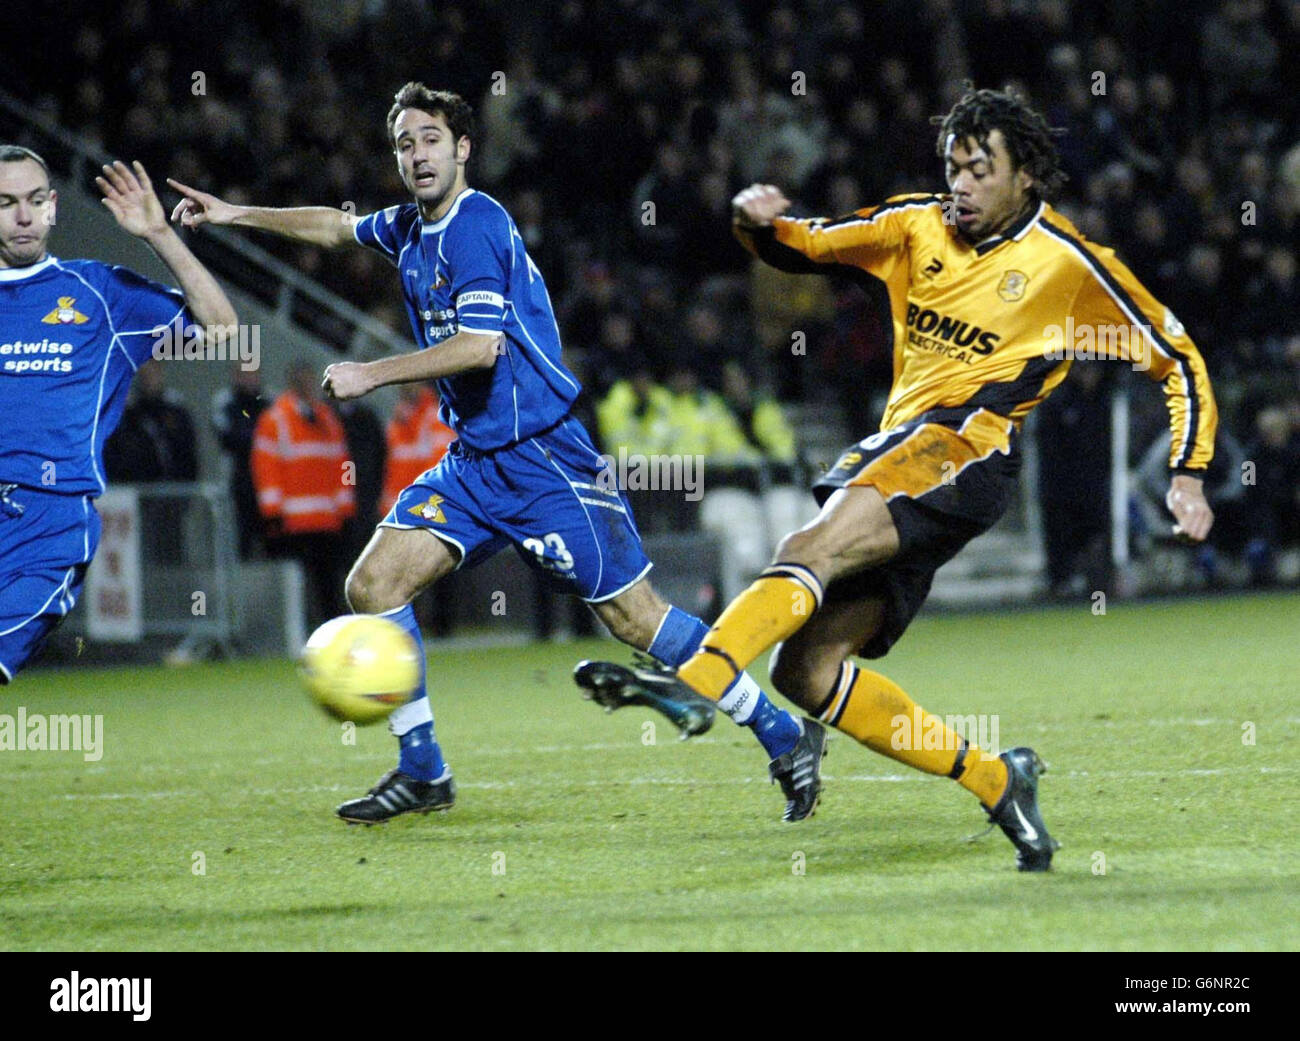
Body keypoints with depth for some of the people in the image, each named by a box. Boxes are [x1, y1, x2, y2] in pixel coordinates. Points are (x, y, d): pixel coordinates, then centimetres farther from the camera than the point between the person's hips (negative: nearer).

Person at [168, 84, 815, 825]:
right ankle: (423, 773, 4)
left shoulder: (474, 226, -14)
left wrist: (371, 374, -19)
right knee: (374, 584, -3)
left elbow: (480, 345, -25)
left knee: (633, 617, -10)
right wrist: (236, 214, 32)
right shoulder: (412, 229, 12)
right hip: (475, 464, 9)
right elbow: (337, 227, 33)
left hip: (546, 458, -8)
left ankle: (784, 737, 1)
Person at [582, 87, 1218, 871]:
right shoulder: (920, 226, 15)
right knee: (806, 668, -3)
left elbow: (1178, 360, 9)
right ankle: (995, 781, 6)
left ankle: (699, 680, -53)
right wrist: (765, 223, -7)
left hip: (968, 447, -7)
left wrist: (1189, 474, 0)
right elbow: (807, 248, 17)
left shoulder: (1068, 263, 2)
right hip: (898, 449, 7)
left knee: (815, 546, -33)